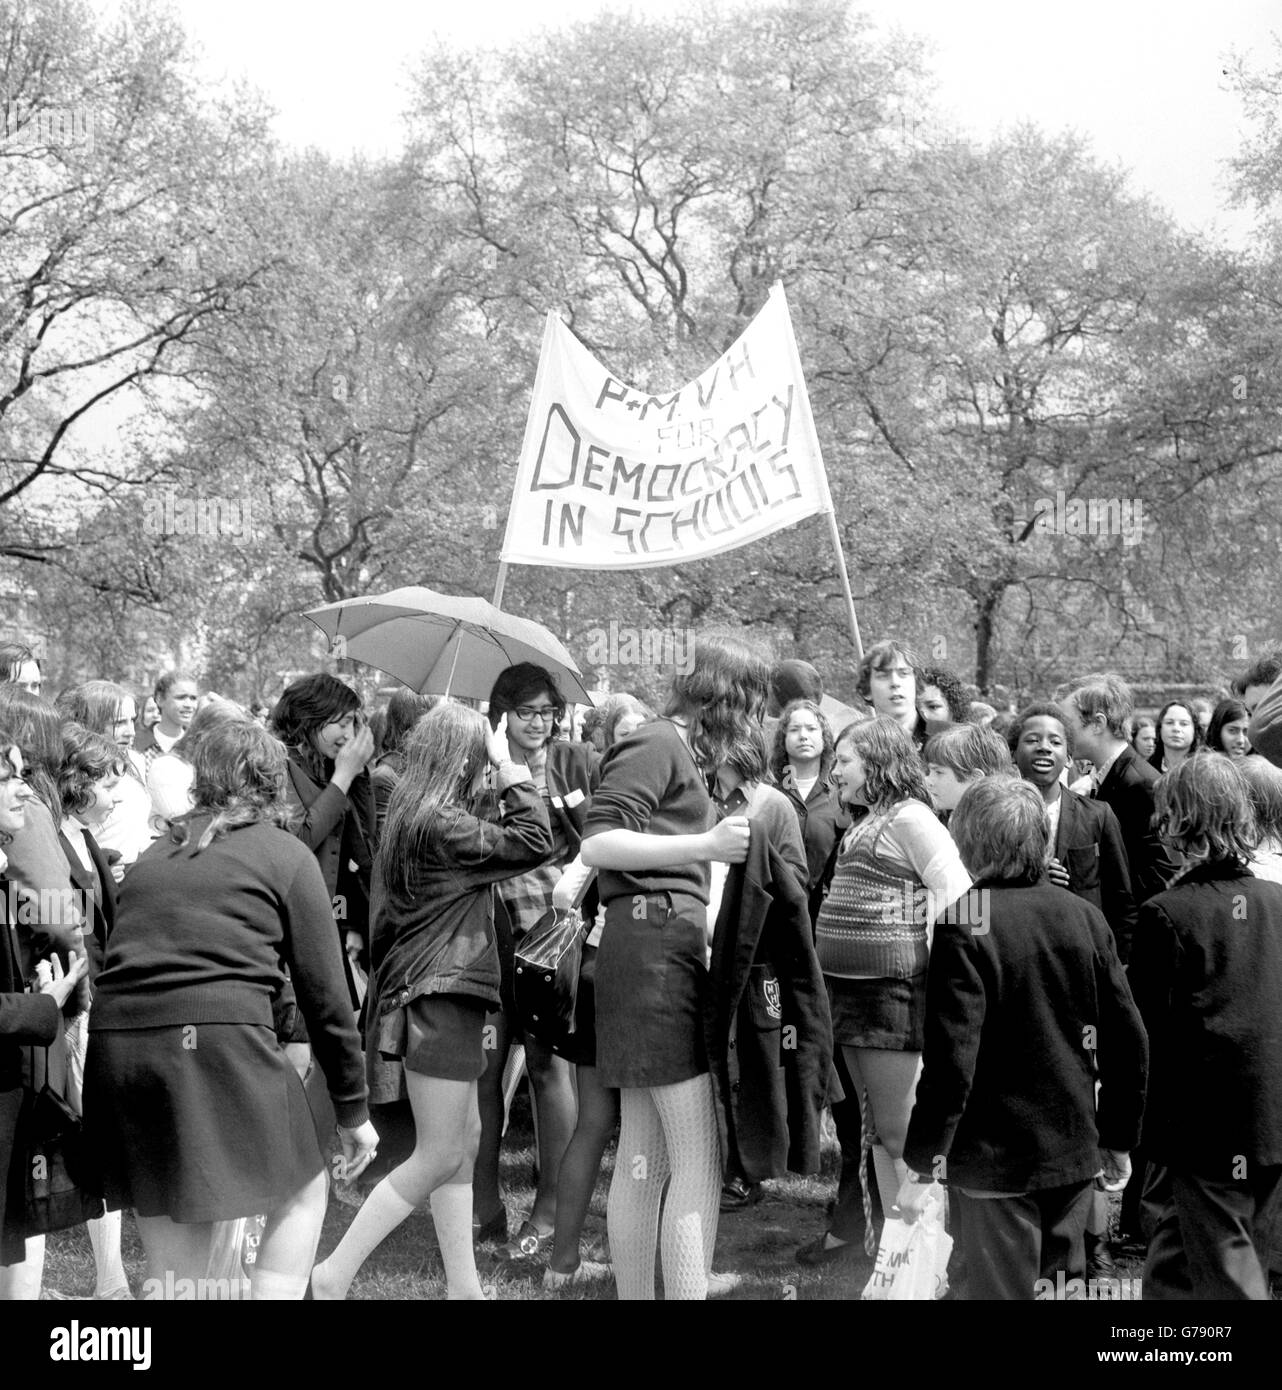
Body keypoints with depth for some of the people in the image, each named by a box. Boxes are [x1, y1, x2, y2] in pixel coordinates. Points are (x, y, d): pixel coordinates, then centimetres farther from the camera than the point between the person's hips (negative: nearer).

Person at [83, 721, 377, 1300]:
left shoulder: (153, 856, 25)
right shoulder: (286, 855, 10)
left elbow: (122, 964, 20)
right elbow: (324, 993, 7)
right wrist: (352, 1108, 14)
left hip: (114, 1042, 6)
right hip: (219, 1039, -5)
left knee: (172, 1259, 13)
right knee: (302, 1194, 14)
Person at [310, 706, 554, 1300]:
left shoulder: (410, 815, 11)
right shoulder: (440, 824, -19)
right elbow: (534, 842, -17)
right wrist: (511, 767, -12)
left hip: (442, 993, 10)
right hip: (437, 996, -10)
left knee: (465, 1138, 15)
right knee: (438, 1156, -5)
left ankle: (463, 1284, 21)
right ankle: (335, 1273, -2)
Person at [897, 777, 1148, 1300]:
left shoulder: (965, 928, -17)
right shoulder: (1085, 918, 0)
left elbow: (951, 1060, -20)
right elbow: (1129, 1041, 4)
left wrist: (921, 1165, -12)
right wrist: (1118, 1140, 15)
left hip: (995, 1160, -5)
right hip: (1075, 1155, 5)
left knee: (1003, 1289, 5)